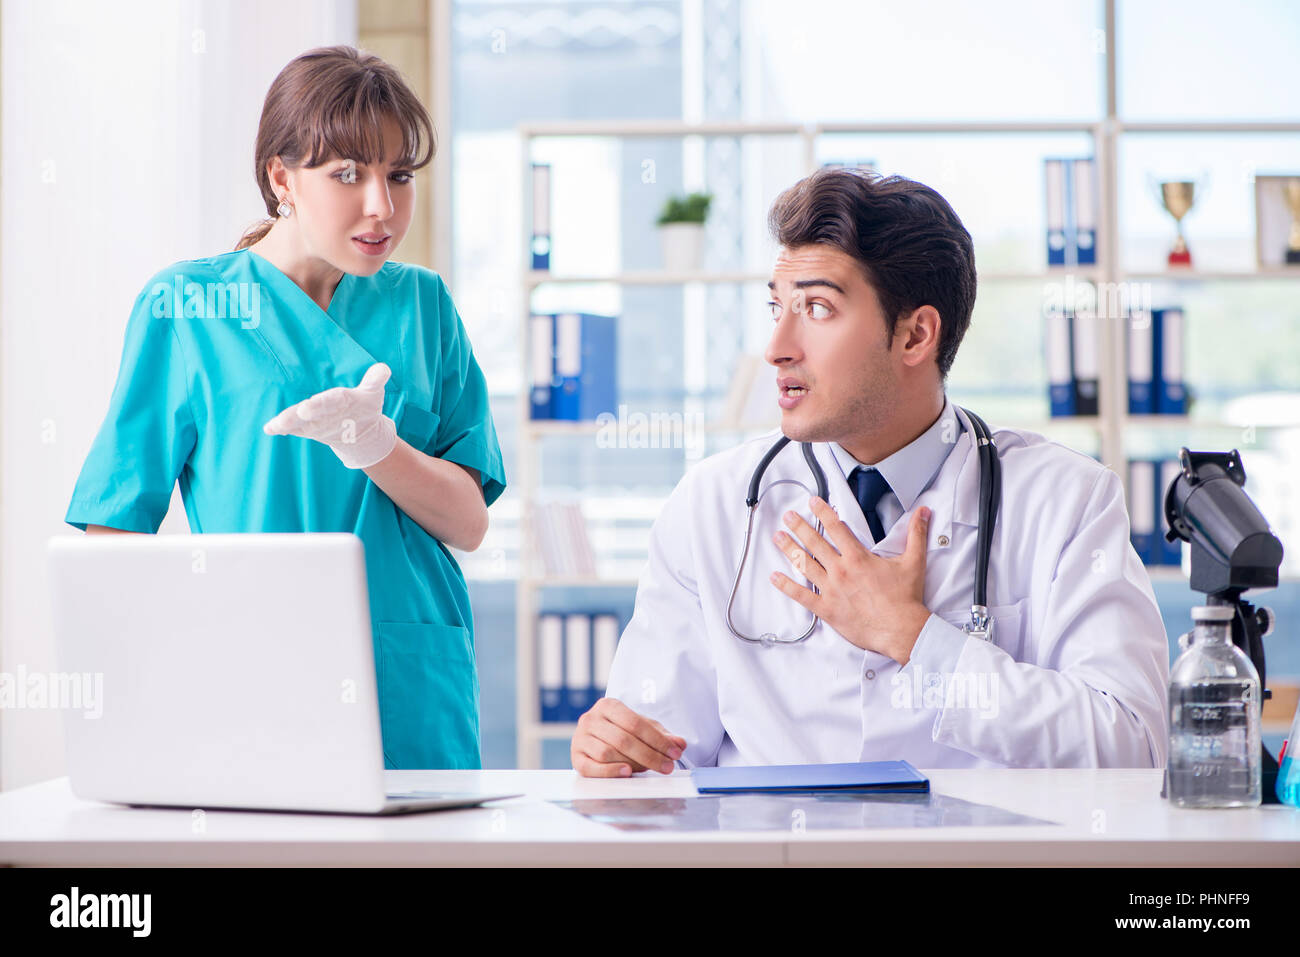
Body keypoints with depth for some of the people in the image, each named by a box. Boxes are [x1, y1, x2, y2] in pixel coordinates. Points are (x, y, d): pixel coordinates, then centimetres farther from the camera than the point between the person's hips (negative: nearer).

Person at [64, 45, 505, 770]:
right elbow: (116, 527, 0)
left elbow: (470, 524, 4)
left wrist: (376, 446, -15)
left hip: (416, 701, 3)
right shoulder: (185, 304, 3)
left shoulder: (420, 303, 11)